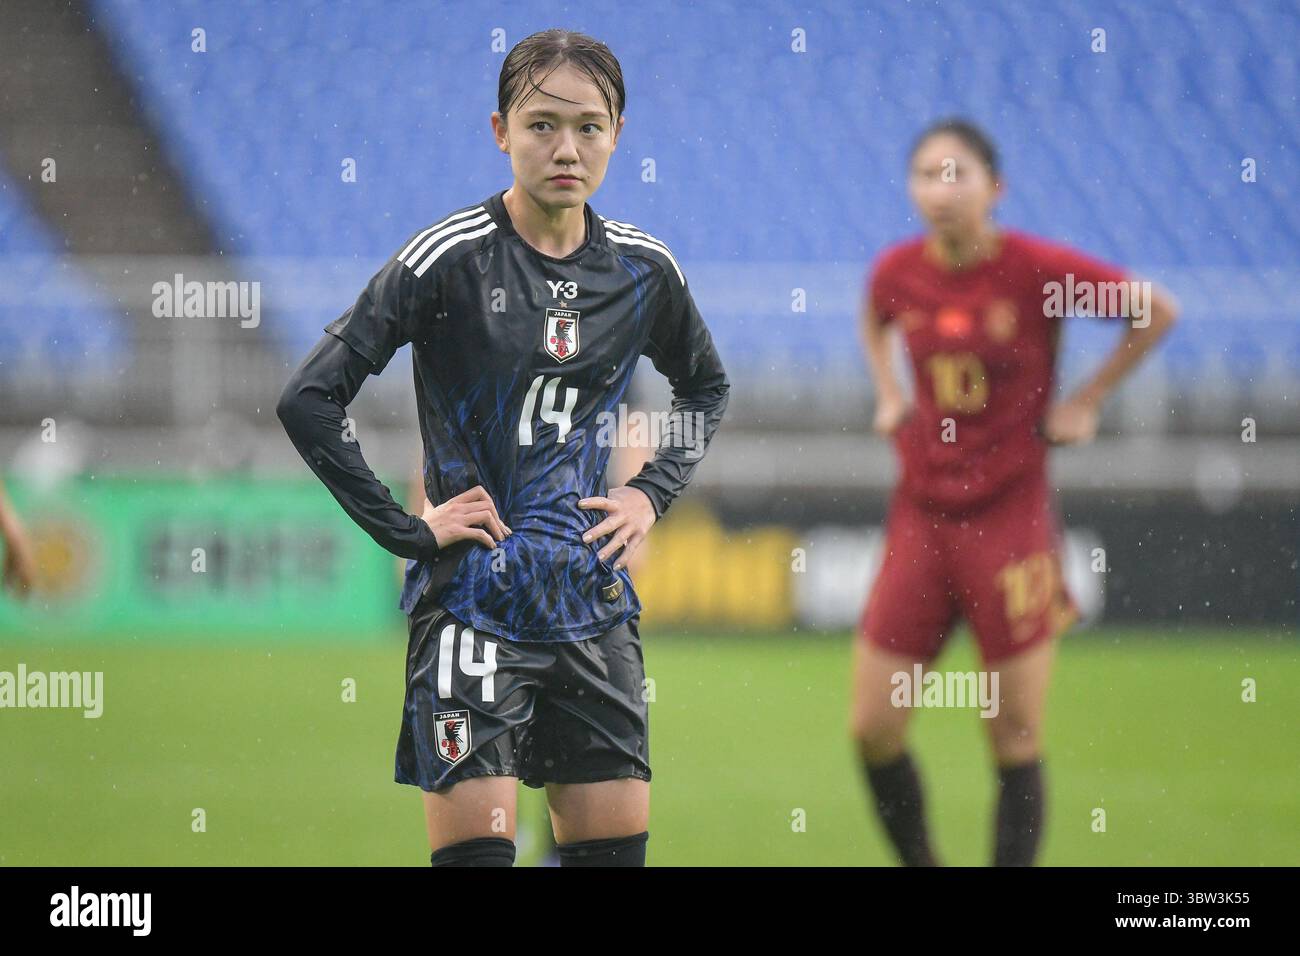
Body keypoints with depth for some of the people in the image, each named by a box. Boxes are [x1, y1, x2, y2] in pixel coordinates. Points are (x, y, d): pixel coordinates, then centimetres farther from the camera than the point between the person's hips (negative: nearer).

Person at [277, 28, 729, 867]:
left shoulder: (644, 269, 5)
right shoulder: (451, 260, -10)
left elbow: (706, 387, 26)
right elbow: (309, 400, -12)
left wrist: (653, 492, 10)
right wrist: (408, 531, -12)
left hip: (592, 596, 5)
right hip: (473, 598, -5)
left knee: (616, 842, 3)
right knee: (476, 842, -10)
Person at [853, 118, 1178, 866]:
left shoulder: (1035, 269, -12)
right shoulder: (899, 271, 0)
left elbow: (1158, 312, -3)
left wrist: (1085, 403, -3)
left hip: (1011, 517, -4)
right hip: (921, 515, 4)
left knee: (1017, 743, -1)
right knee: (873, 728, 1)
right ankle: (919, 862, 21)